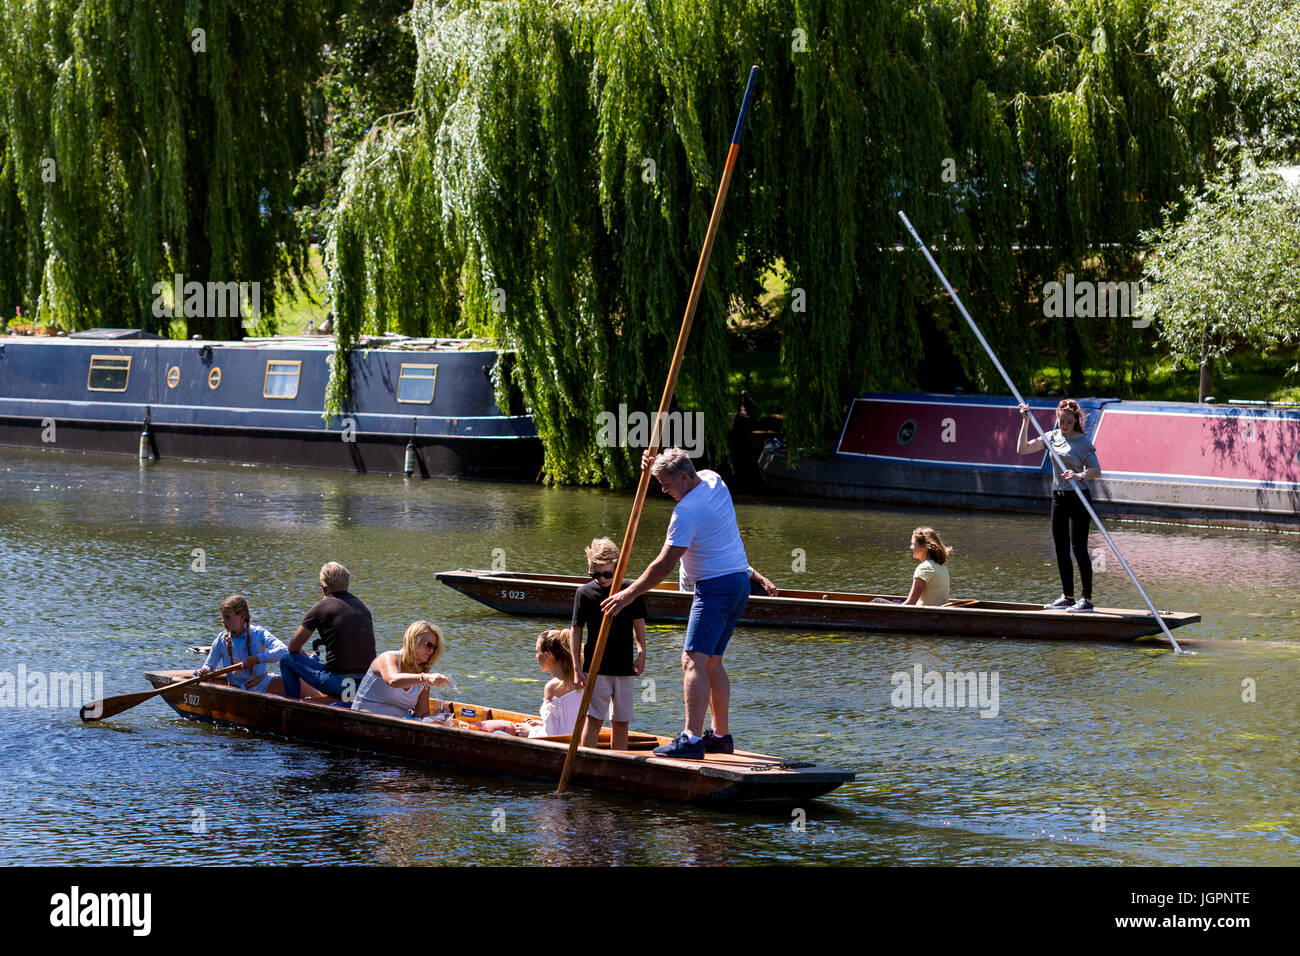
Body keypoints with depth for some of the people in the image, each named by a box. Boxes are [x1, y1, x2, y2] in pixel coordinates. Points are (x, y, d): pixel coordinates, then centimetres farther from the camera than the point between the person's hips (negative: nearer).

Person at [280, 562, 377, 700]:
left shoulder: (320, 607, -2)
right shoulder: (362, 606, 12)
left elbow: (293, 647, 4)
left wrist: (309, 660, 25)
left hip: (337, 681, -5)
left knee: (286, 661, 13)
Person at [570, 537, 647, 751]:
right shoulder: (585, 593, -2)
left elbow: (638, 623, 14)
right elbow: (576, 630, 1)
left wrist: (641, 653, 1)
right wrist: (577, 668, -3)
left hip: (624, 667, 3)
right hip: (596, 668, -3)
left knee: (621, 721, 7)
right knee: (594, 718, -10)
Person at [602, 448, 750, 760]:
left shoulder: (686, 511, -19)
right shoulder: (713, 479, 8)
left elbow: (665, 564, -18)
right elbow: (685, 478, 34)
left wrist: (629, 594, -11)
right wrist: (656, 466, 15)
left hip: (716, 587, -10)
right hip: (739, 581, 10)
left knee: (694, 660, -16)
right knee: (712, 661, 15)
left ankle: (691, 738, -26)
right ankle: (720, 735, 16)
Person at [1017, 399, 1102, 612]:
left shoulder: (1082, 441, -8)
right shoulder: (1052, 437, 9)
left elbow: (1096, 470, -13)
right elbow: (1022, 449, 10)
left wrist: (1080, 475, -33)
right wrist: (1026, 421, 5)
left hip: (1078, 498, -7)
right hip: (1058, 498, 7)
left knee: (1078, 547, -10)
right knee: (1061, 550, 9)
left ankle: (1087, 599, -7)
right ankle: (1067, 597, 18)